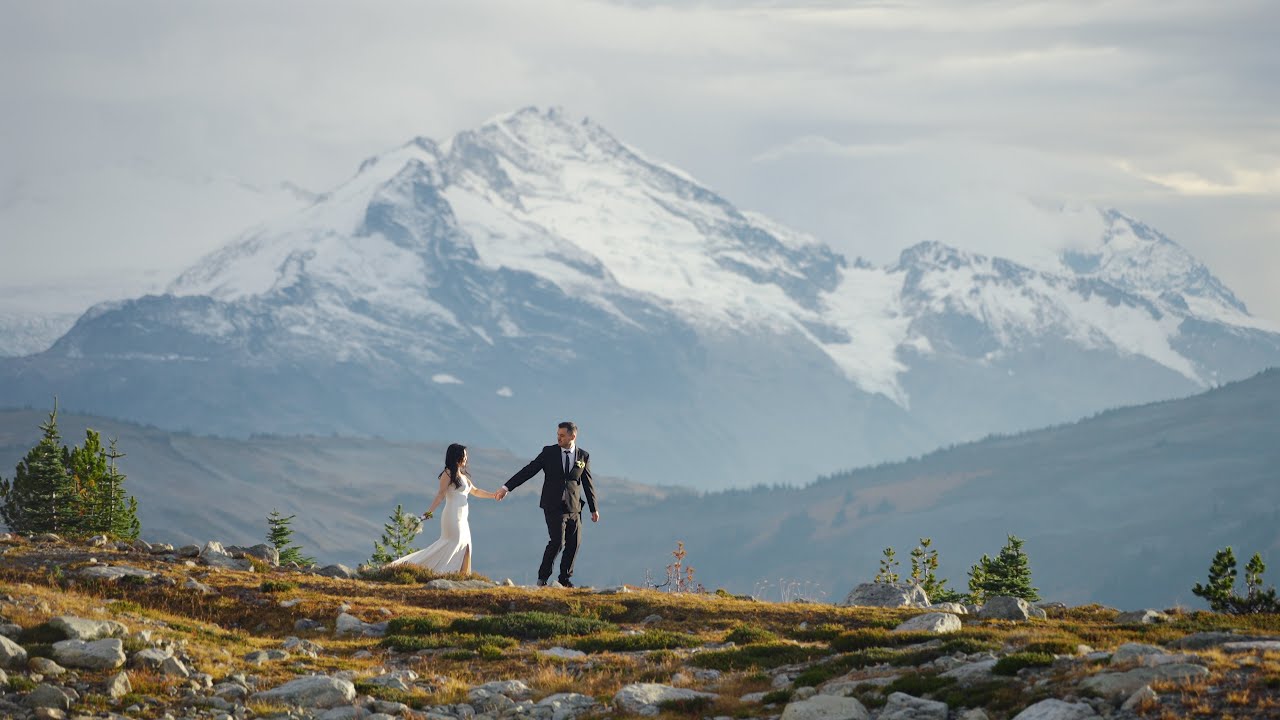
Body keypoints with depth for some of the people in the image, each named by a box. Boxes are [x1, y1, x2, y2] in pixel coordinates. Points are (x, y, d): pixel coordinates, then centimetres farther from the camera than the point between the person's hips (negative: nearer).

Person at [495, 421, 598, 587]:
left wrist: (594, 509, 13)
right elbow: (529, 470, 0)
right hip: (553, 506, -3)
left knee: (574, 544, 1)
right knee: (557, 541, -15)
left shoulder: (584, 456, 5)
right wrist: (507, 487, -5)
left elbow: (588, 484, 11)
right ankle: (543, 577, -2)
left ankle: (565, 578, 16)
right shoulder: (549, 452, 1)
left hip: (573, 508, 3)